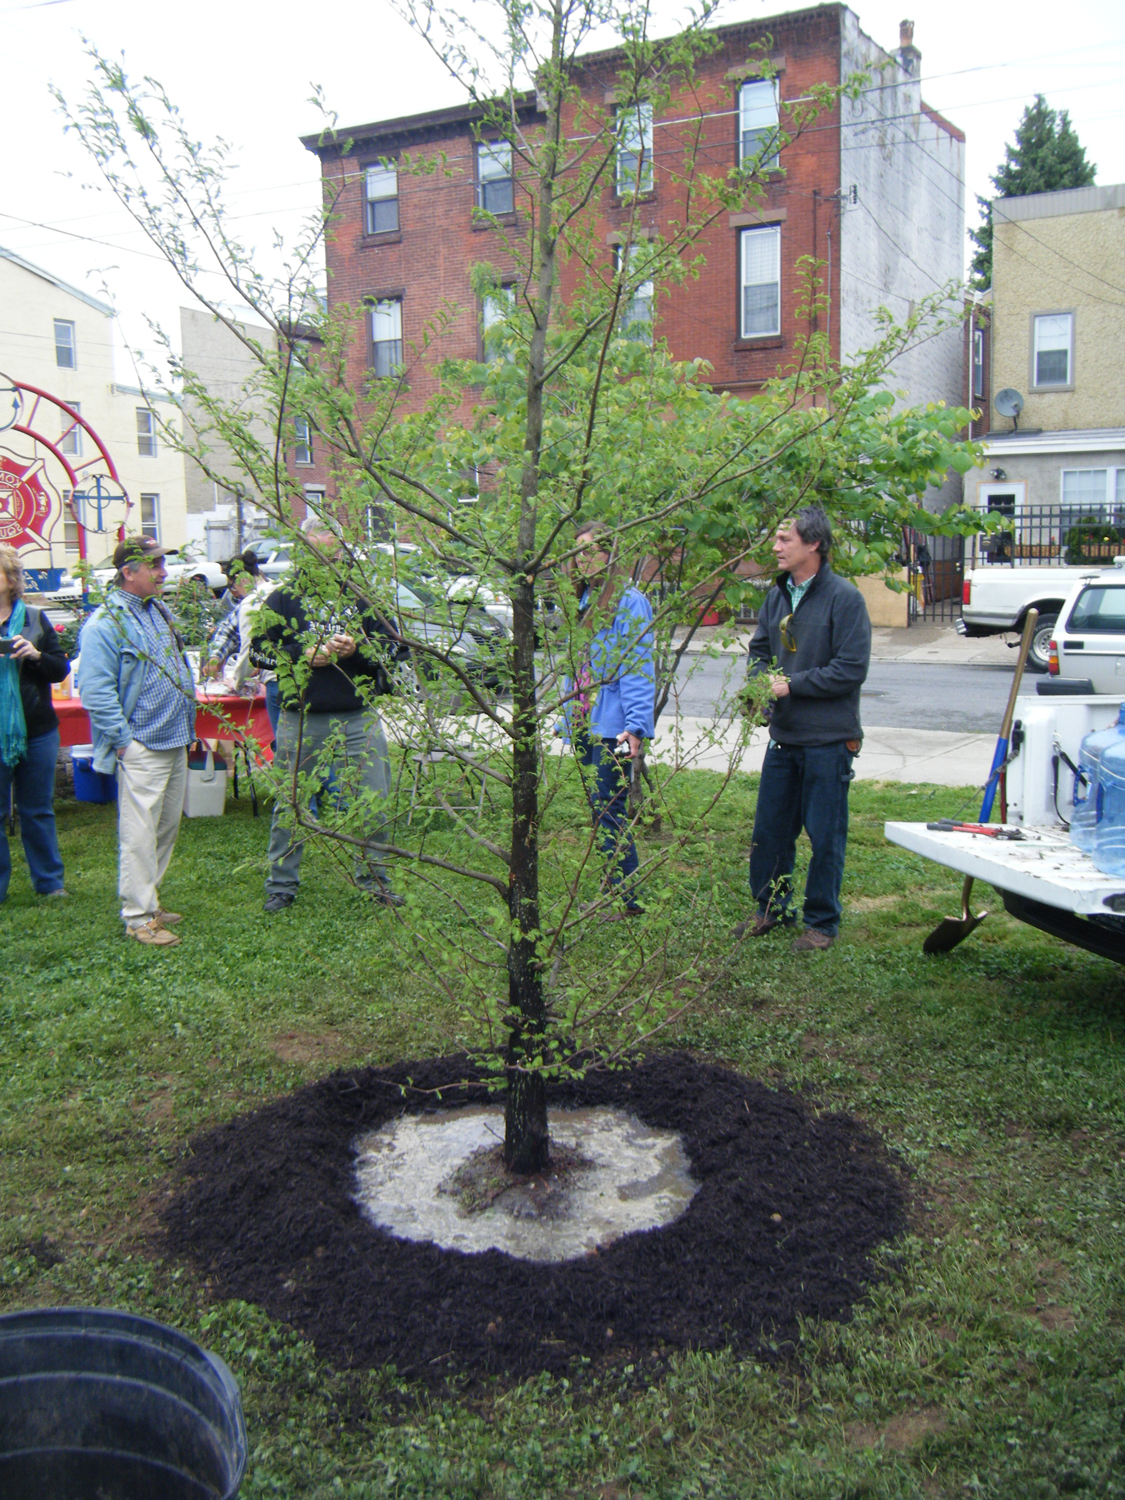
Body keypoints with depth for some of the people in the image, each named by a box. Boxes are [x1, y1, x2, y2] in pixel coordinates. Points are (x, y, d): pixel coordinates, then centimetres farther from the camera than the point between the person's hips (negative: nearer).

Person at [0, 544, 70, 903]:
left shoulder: (35, 619, 4)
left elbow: (61, 669, 5)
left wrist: (36, 655, -16)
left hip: (37, 731, 1)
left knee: (38, 810, 12)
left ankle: (49, 881, 22)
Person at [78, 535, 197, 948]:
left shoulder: (159, 612, 14)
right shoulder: (104, 624, -13)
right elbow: (95, 692, -17)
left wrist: (188, 725, 18)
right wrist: (123, 739, -17)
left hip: (174, 743, 9)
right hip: (141, 748, -9)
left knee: (167, 828, 15)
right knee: (140, 835, -5)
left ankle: (149, 899, 28)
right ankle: (139, 917, 3)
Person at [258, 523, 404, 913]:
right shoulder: (282, 599, 4)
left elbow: (390, 643, 7)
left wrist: (357, 648, -11)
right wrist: (304, 656, -12)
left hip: (358, 718, 1)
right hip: (300, 721, -1)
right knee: (290, 806, 7)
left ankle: (373, 879, 21)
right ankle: (281, 885, 21)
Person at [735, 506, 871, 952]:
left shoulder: (843, 598, -12)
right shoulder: (778, 596, 10)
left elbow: (851, 669, -16)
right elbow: (759, 650, 22)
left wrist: (792, 684, -16)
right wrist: (762, 679, 2)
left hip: (828, 740, -6)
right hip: (783, 736, 7)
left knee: (824, 837, 4)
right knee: (769, 830, 14)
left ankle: (822, 922, 19)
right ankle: (772, 910, 31)